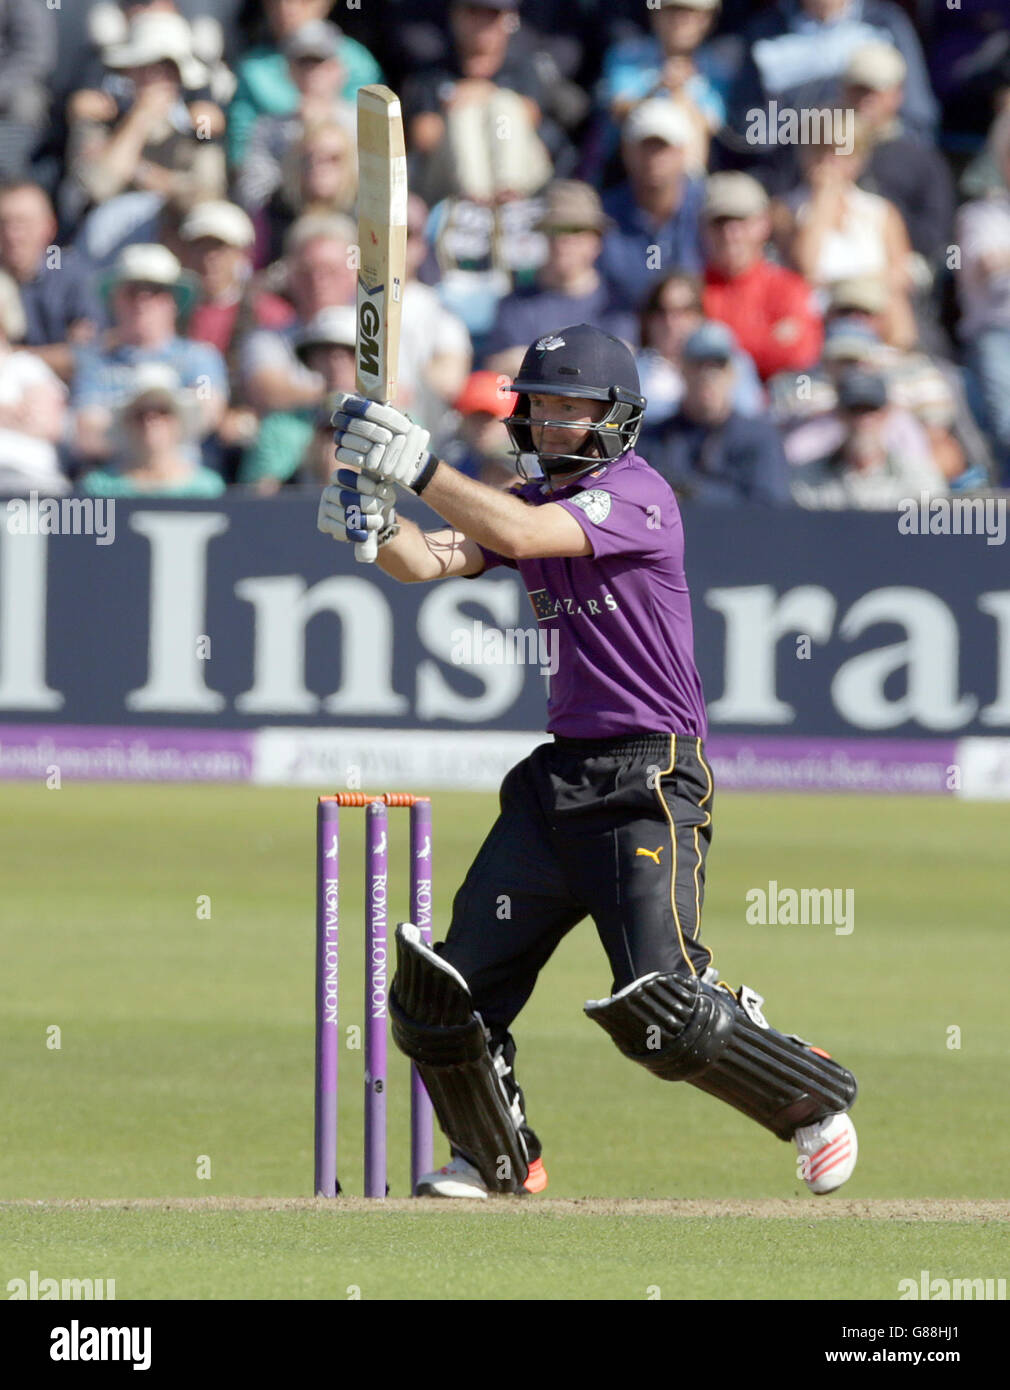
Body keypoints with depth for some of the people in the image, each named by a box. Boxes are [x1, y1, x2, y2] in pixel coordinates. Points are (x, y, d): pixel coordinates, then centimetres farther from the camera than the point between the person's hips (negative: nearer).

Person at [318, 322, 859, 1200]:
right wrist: (375, 522, -19)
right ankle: (499, 1161, 19)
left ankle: (816, 1101, 5)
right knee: (447, 984, 1)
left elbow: (522, 535, -25)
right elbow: (430, 561, 1)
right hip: (560, 776, 8)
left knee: (660, 1003, -17)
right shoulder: (534, 501, 15)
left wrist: (418, 466, -31)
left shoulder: (638, 494, -10)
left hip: (651, 777, -8)